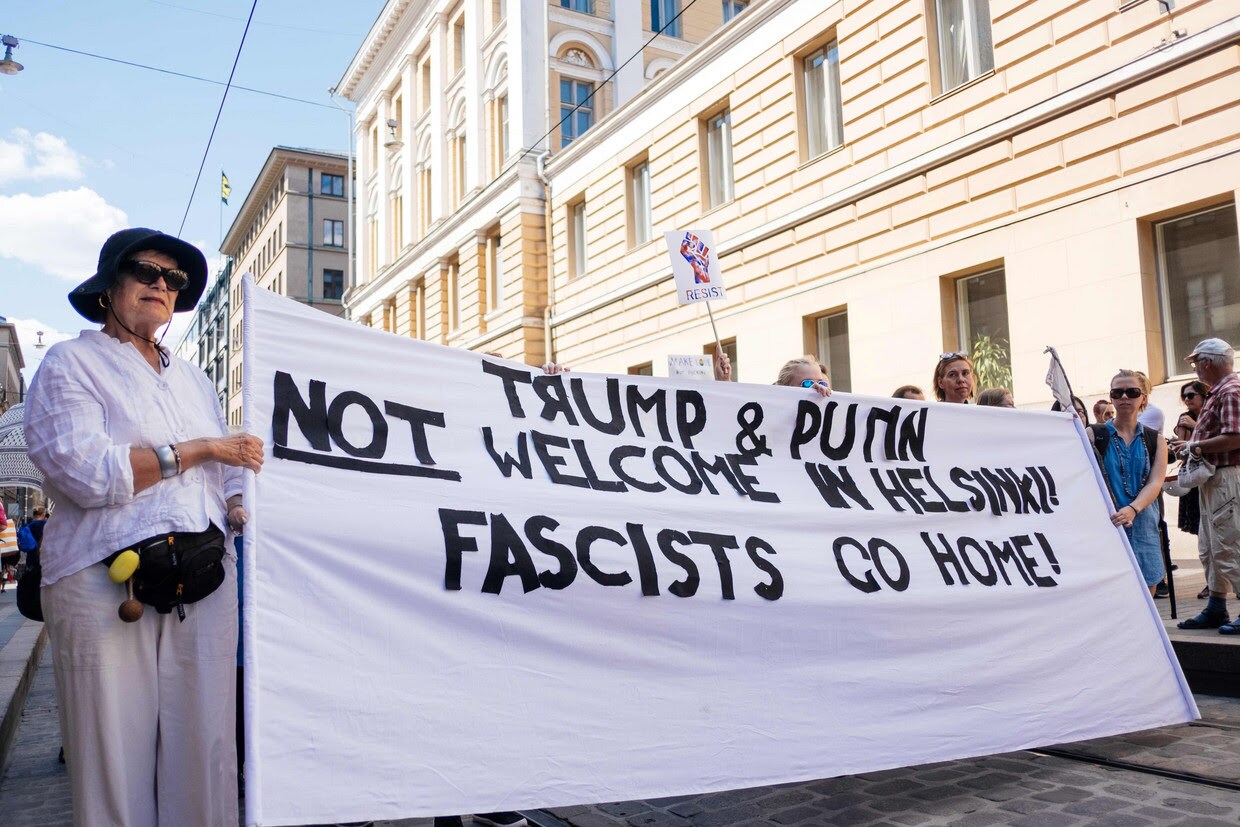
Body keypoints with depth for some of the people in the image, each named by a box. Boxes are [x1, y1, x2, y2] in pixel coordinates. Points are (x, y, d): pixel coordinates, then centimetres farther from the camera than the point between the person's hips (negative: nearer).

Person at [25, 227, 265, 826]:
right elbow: (83, 470, -11)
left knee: (205, 755, 2)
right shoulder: (71, 364, 5)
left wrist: (239, 509, 1)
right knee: (114, 761, -1)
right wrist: (196, 451, -8)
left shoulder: (193, 380, 23)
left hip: (204, 577, 5)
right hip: (105, 581, -4)